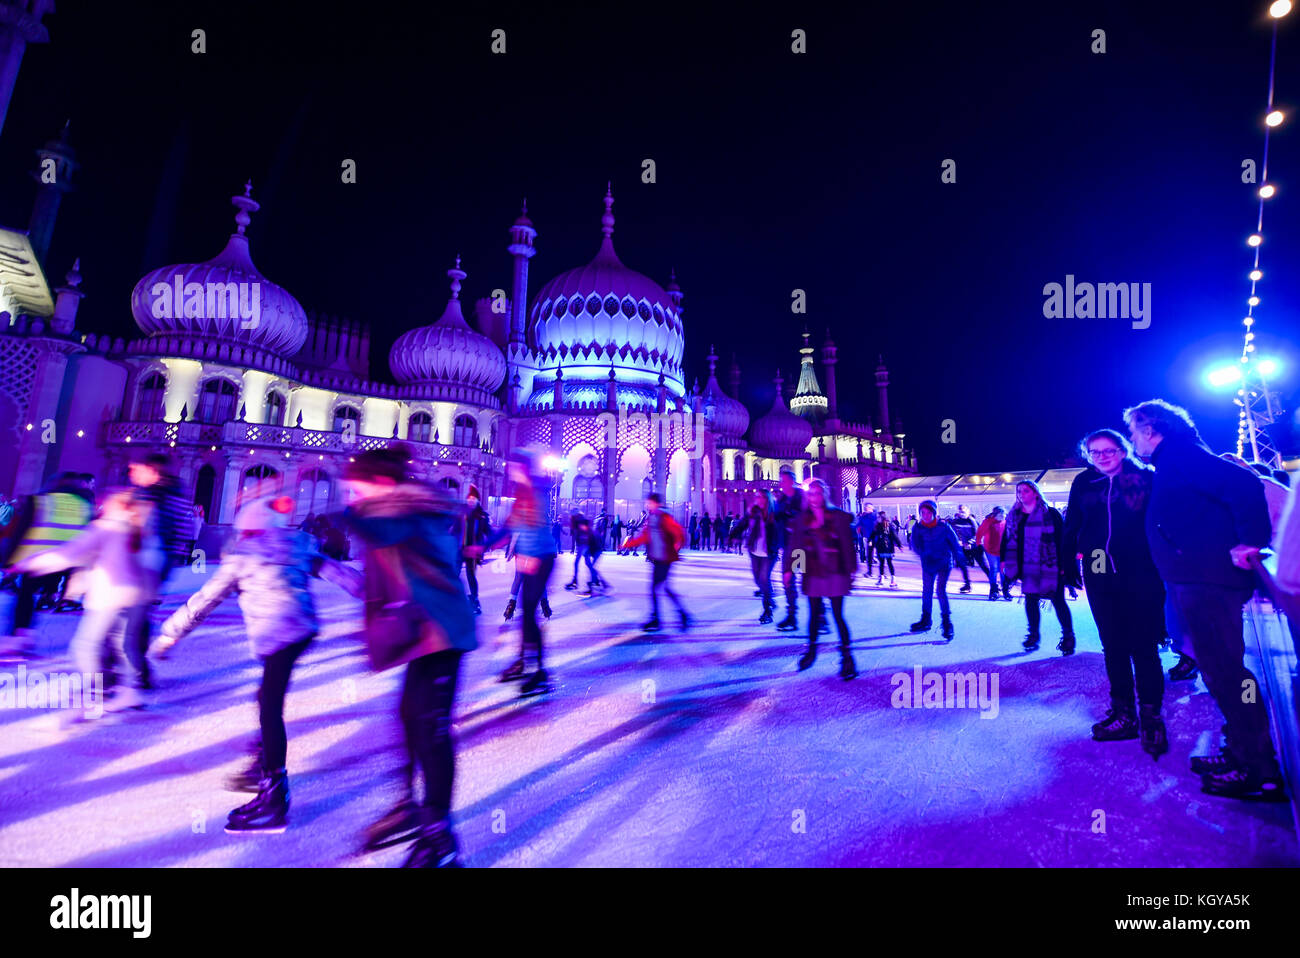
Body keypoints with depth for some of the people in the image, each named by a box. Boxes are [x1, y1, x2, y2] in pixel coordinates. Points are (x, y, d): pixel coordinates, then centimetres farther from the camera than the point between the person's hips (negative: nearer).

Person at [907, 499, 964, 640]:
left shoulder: (944, 527, -13)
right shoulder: (917, 528, -7)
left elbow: (955, 543, -2)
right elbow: (915, 544, -13)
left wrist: (959, 559, 4)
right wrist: (922, 553, -32)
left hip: (944, 562, -3)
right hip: (928, 564, 3)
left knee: (941, 589, -16)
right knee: (926, 591, 10)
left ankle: (946, 622, -5)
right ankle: (926, 620, 26)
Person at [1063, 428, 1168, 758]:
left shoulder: (1145, 478, 0)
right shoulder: (1083, 483, 7)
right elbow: (1072, 527, 9)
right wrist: (1068, 564, 4)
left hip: (1141, 574, -3)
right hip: (1100, 576, 3)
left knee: (1143, 646, 1)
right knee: (1113, 645, 10)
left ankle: (1150, 716, 15)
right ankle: (1123, 713, 21)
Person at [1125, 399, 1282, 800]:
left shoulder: (1180, 454, -10)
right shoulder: (1171, 463, 20)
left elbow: (1243, 485, -22)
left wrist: (1250, 541, -19)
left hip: (1206, 581, -10)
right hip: (1194, 581, 10)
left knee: (1224, 671, -4)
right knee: (1220, 669, 16)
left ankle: (1259, 771, 6)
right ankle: (1242, 753, 26)